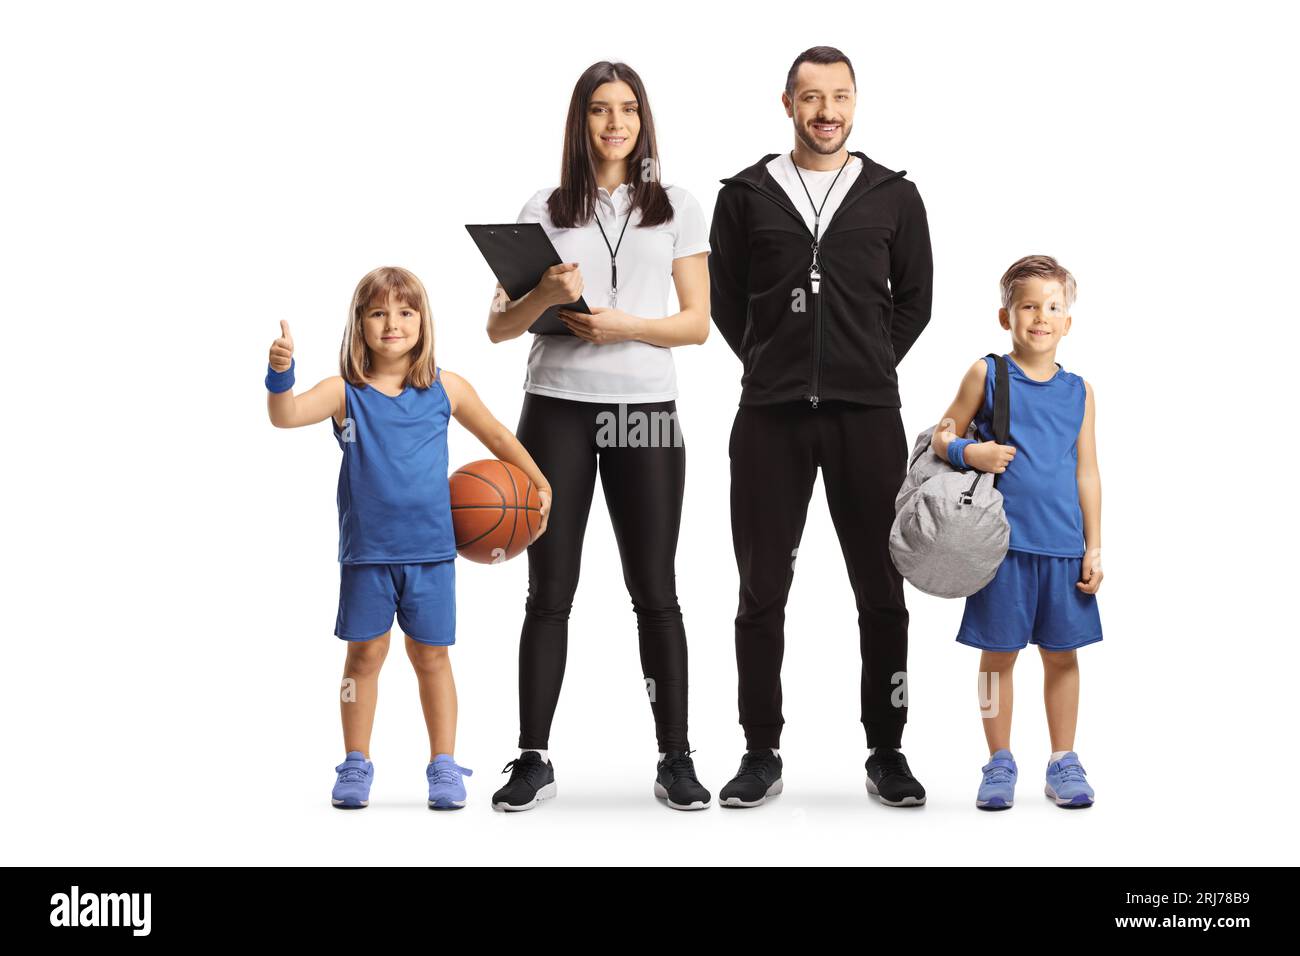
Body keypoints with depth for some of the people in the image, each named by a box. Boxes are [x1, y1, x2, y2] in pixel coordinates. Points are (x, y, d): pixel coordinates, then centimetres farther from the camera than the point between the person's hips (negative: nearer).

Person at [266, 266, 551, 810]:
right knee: (365, 652, 5)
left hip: (429, 548, 1)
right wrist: (280, 373, -39)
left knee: (431, 655, 6)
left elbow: (497, 437, 14)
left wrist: (539, 486, 17)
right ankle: (356, 766, 18)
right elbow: (286, 416, -20)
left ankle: (444, 766, 16)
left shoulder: (446, 389, 1)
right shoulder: (345, 392, -4)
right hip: (366, 550, -1)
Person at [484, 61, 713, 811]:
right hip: (557, 409, 0)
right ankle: (534, 759, 6)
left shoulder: (678, 208, 9)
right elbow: (499, 327, 5)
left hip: (645, 411, 0)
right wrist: (544, 296, -15)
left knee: (656, 590, 1)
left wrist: (627, 325, -13)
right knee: (550, 590, 1)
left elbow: (697, 323, 4)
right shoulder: (545, 211, 9)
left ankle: (677, 760, 6)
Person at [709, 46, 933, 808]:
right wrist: (776, 366, 8)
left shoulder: (893, 195, 6)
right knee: (762, 591, 3)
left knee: (882, 589, 3)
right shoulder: (747, 195, 5)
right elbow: (725, 299, 10)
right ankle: (761, 756, 12)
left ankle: (887, 754, 14)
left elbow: (915, 299, 11)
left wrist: (870, 368, 8)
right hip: (770, 416, 0)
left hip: (868, 415, 0)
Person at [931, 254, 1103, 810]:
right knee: (999, 653, 4)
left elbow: (1086, 473, 10)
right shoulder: (986, 375, 1)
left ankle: (1063, 762, 19)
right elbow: (942, 436, 6)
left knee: (1062, 654, 8)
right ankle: (999, 763, 16)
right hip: (1003, 541, -2)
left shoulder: (1078, 392, 8)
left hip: (1064, 547, 2)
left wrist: (1093, 547, 7)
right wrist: (970, 453, -16)